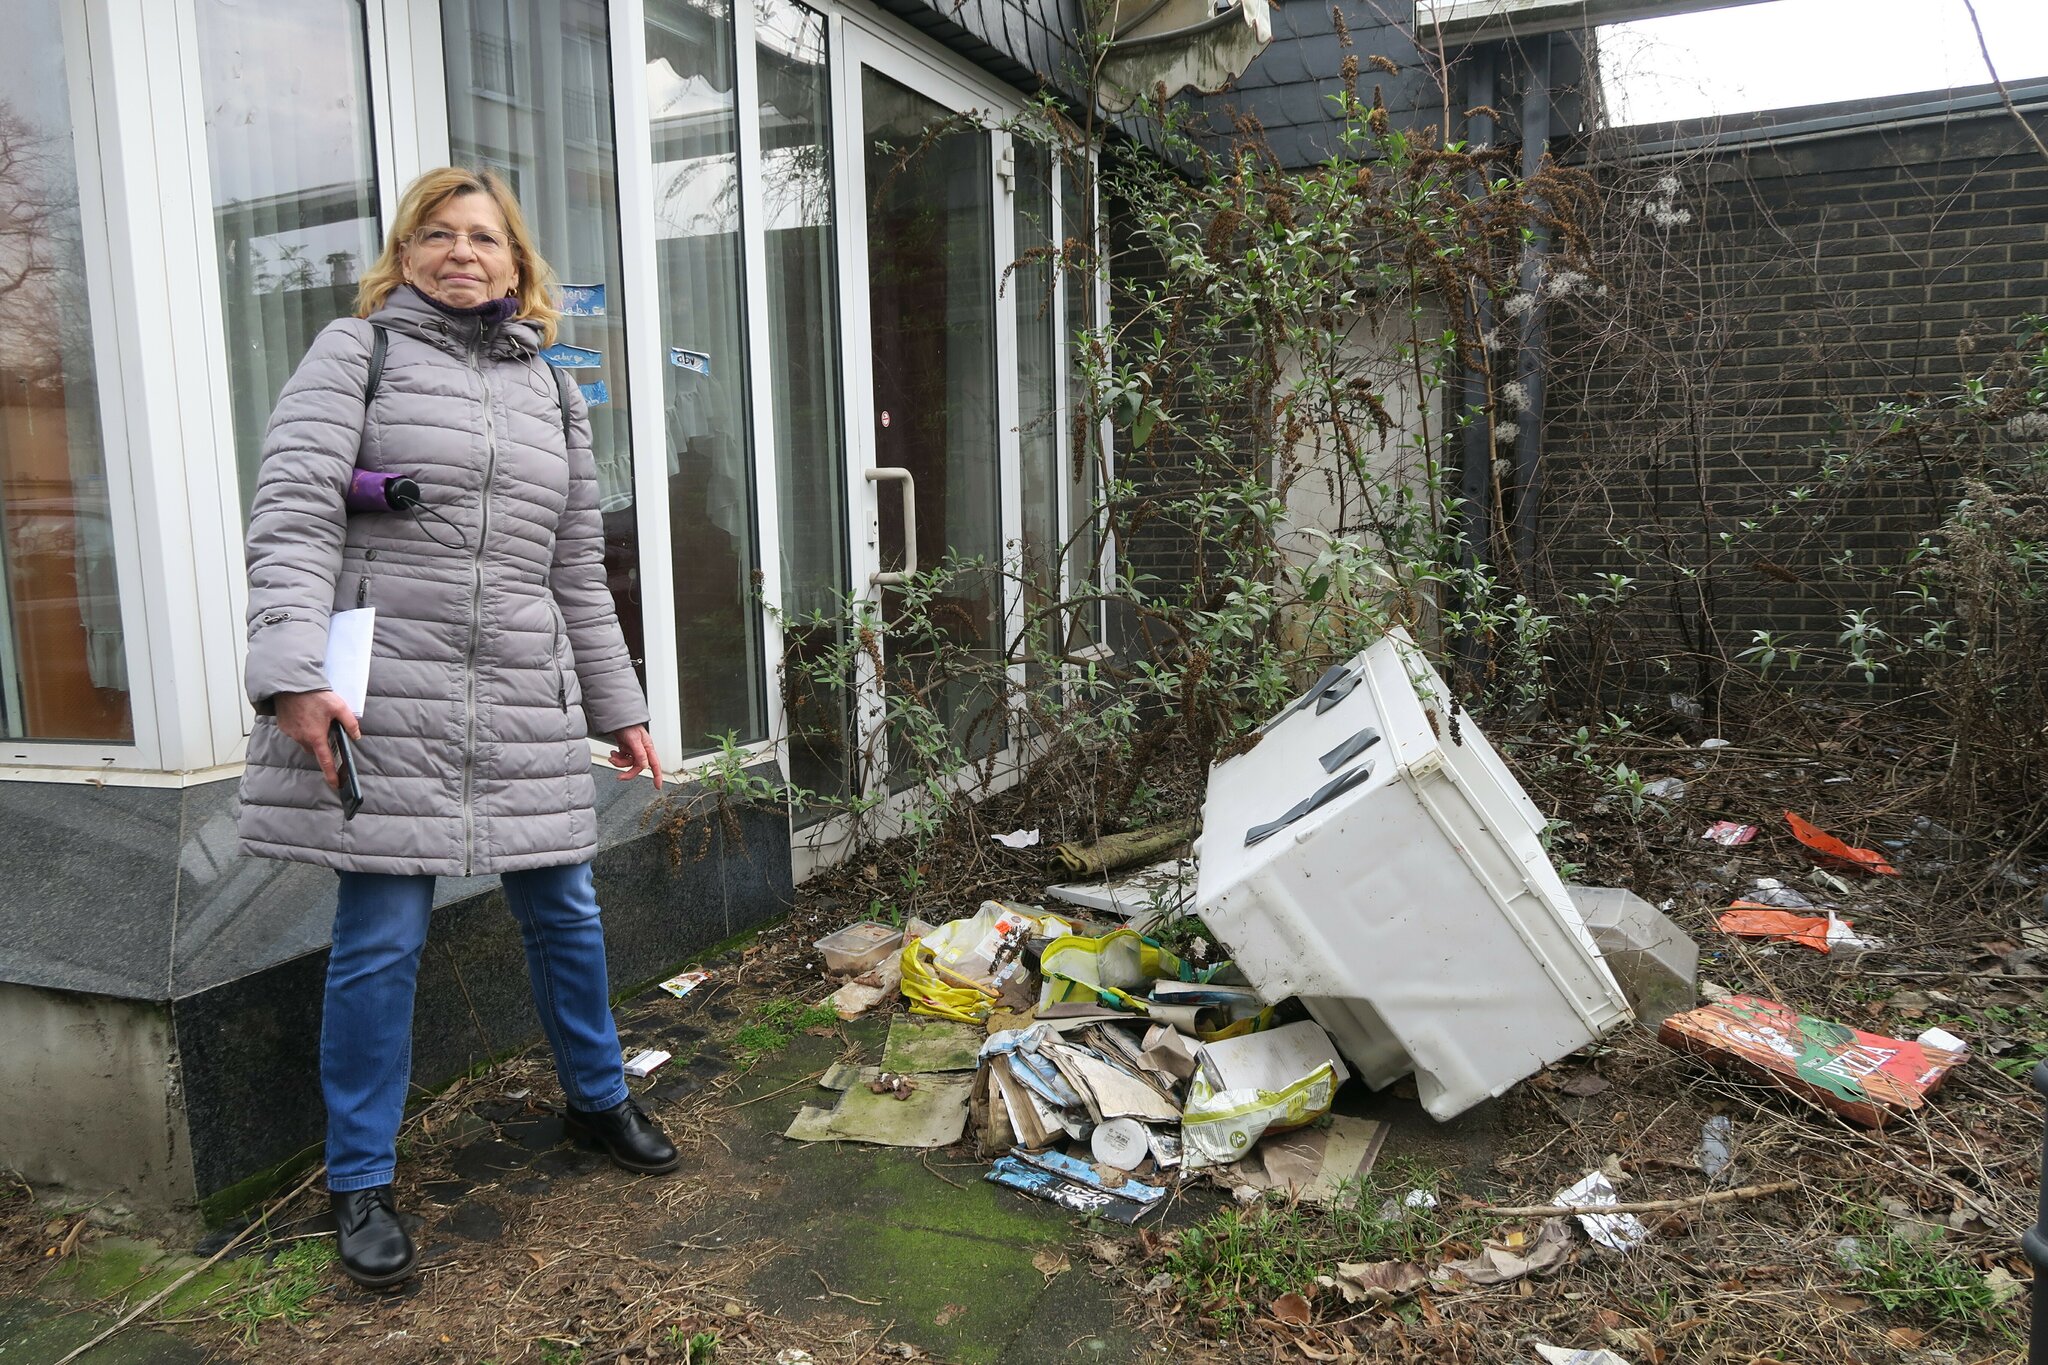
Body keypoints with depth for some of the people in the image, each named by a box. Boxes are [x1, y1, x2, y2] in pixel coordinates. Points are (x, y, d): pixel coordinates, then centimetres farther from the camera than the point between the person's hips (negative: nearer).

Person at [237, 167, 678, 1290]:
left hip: (527, 702, 4)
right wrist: (294, 672, -20)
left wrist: (621, 709, 18)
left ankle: (596, 1100, 33)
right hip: (382, 696, -4)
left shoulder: (553, 394, 18)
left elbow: (579, 573, 19)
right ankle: (360, 1185, 18)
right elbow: (294, 516, -7)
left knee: (565, 912, 10)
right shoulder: (357, 351, 5)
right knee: (380, 940, 0)